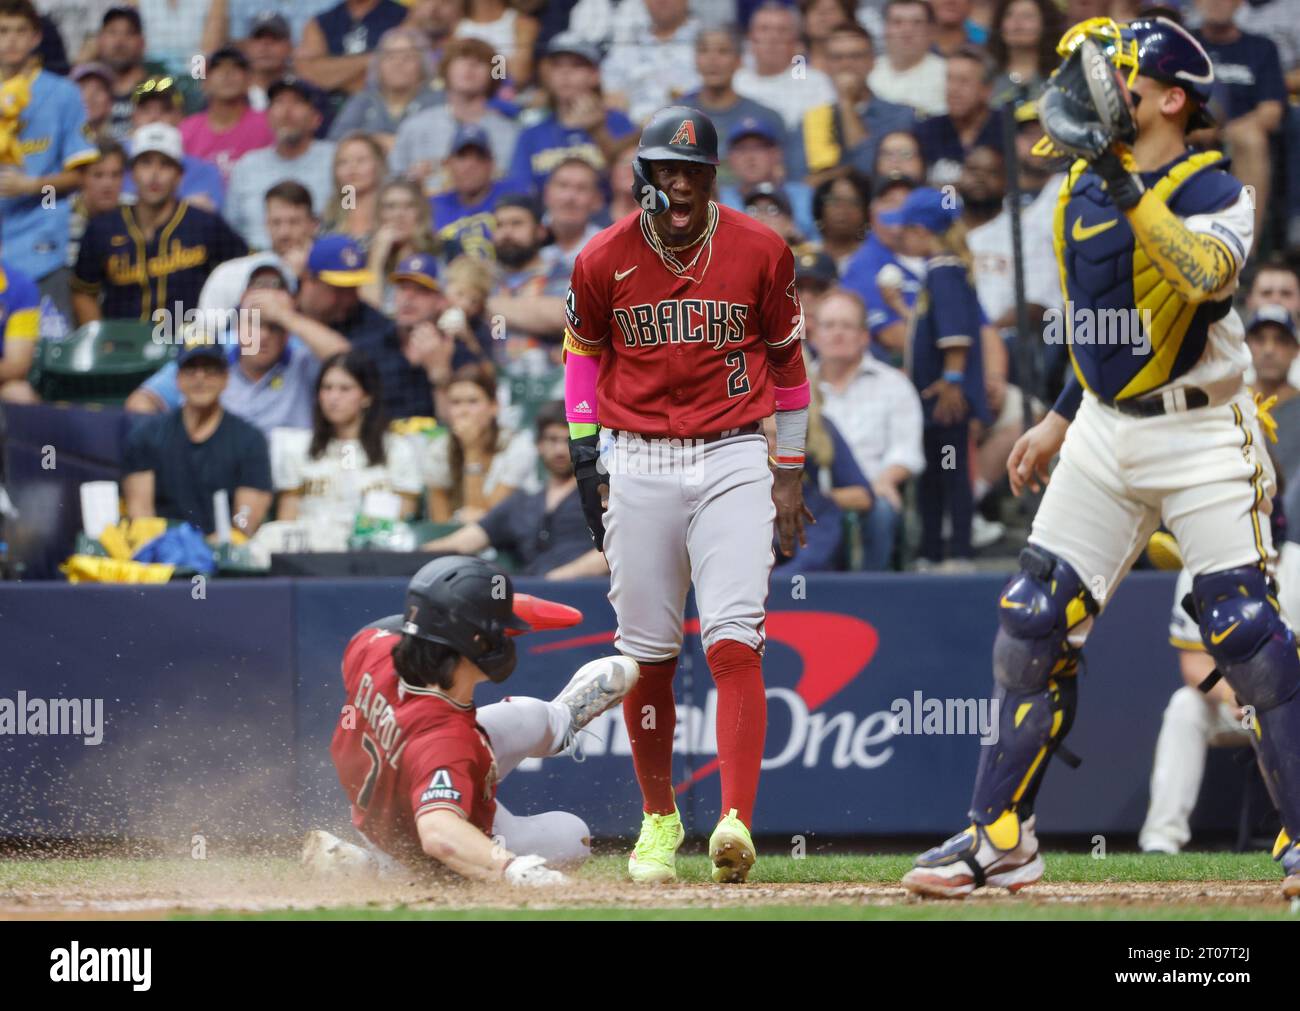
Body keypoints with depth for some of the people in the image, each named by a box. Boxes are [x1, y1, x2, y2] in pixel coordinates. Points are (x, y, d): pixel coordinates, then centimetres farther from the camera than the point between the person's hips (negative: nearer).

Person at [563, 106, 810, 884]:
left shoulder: (761, 253, -3)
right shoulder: (604, 261, -2)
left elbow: (786, 357, 8)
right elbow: (584, 351, 15)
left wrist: (789, 473, 8)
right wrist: (587, 454, 8)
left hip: (733, 458, -2)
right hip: (638, 463, 2)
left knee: (734, 639, -15)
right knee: (646, 651, 6)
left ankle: (736, 822, -24)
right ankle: (659, 819, 22)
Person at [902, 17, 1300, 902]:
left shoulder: (1213, 190, -12)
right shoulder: (1084, 188, 8)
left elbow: (1207, 272, -35)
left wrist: (1127, 185, -39)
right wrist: (1059, 421, 23)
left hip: (1202, 437, -7)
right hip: (1106, 432, 7)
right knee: (1035, 624, 5)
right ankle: (1001, 838, 14)